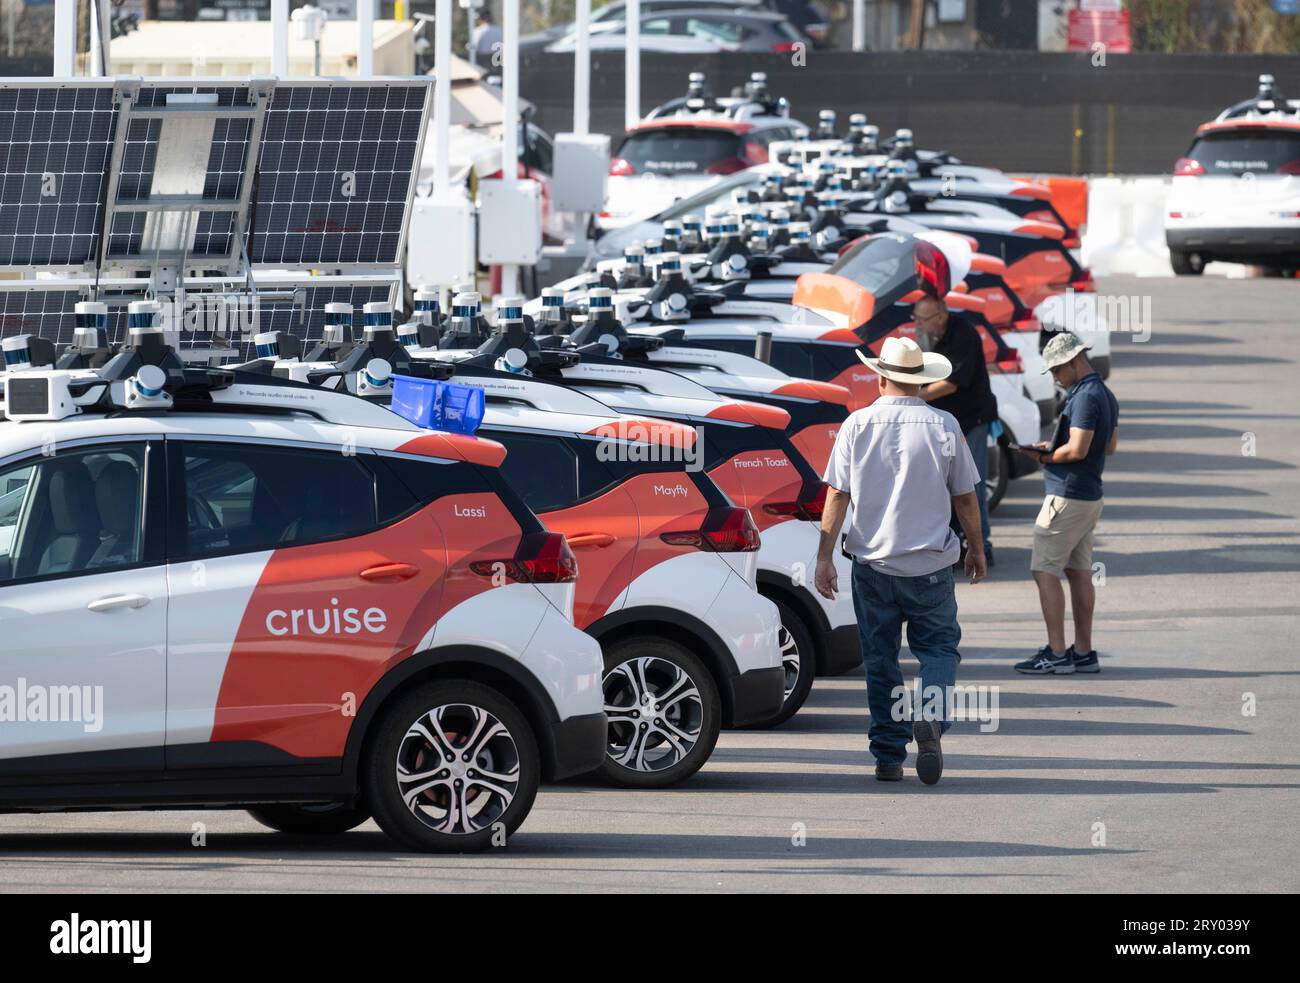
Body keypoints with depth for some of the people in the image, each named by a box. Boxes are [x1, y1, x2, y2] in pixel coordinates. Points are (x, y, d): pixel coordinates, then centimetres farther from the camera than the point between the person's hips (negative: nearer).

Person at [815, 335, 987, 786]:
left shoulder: (857, 426, -3)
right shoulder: (944, 427, -5)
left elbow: (837, 497, -5)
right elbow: (965, 498, 1)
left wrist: (824, 556, -2)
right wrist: (977, 549, 14)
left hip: (872, 562, 1)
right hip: (930, 563, -1)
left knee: (880, 658, 10)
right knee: (938, 646, 10)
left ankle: (888, 756, 11)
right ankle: (930, 715, -19)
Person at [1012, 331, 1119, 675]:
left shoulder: (1086, 397, -18)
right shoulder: (1105, 395, 14)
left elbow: (1077, 450, -24)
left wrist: (1046, 456, -6)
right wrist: (1054, 447, 16)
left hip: (1067, 497, -10)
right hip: (1090, 496, 10)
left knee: (1045, 570, -7)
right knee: (1079, 572, 12)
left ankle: (1056, 654, -10)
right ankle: (1083, 652, 14)